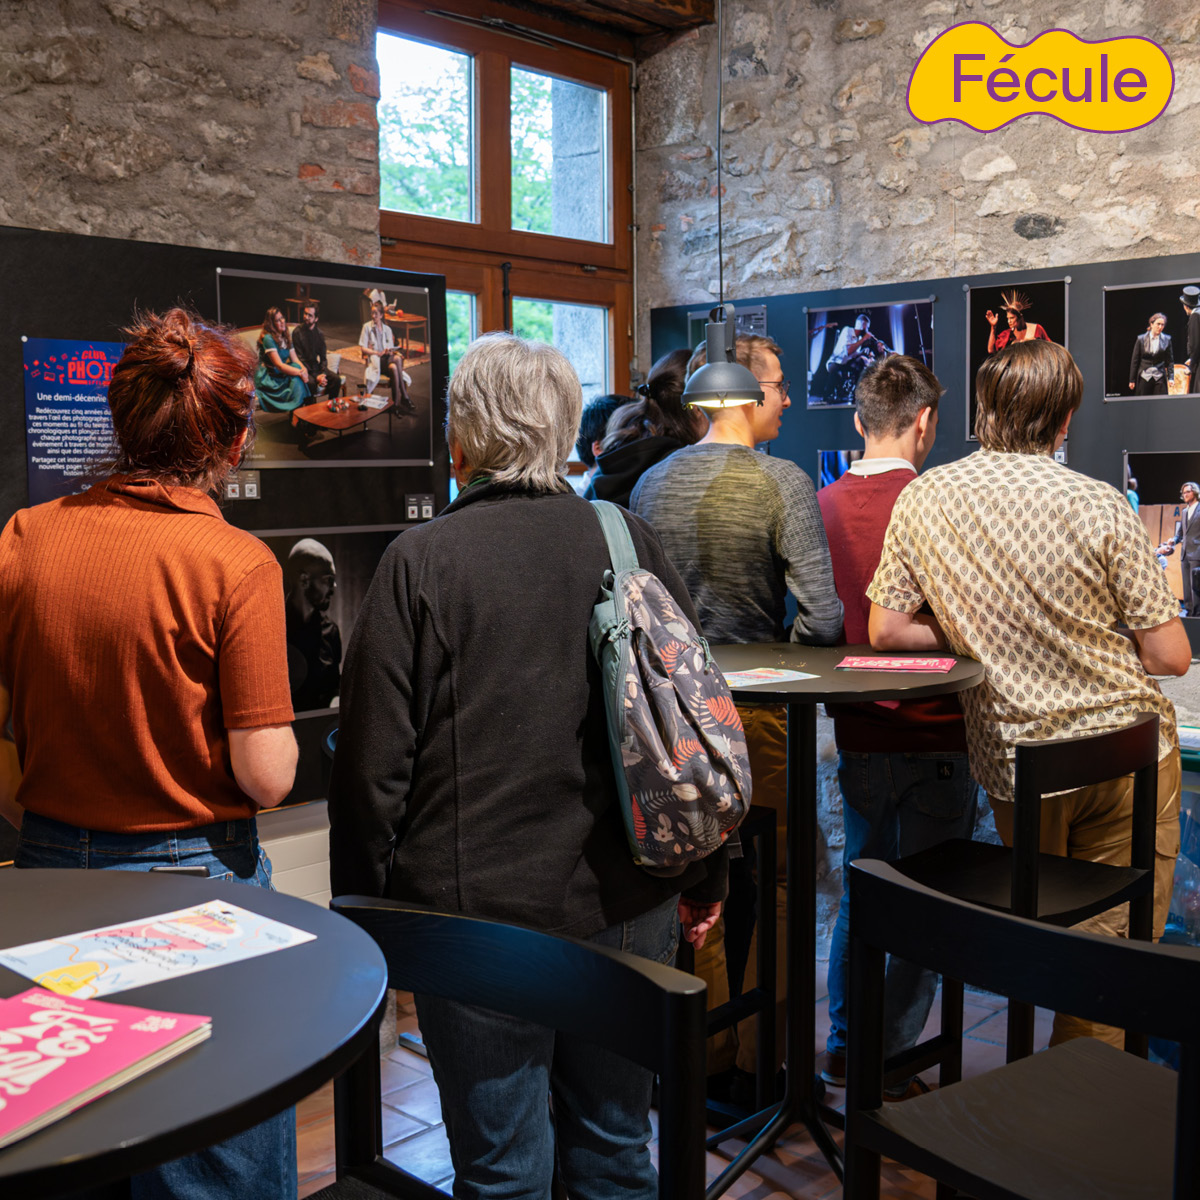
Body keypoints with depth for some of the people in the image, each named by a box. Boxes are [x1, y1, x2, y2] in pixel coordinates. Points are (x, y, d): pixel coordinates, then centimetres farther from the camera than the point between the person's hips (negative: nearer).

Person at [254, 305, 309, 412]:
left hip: (281, 374, 8)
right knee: (297, 380, -29)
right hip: (267, 378, -8)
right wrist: (300, 373, -28)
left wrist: (304, 370, -19)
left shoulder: (285, 338, 11)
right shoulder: (268, 338, -17)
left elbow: (295, 360, 3)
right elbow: (279, 365, -23)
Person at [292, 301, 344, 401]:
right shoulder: (297, 332, -8)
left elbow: (323, 358, 9)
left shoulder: (319, 334, 8)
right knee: (311, 382, -35)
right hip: (304, 369, -5)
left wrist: (323, 374, -12)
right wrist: (316, 377, -19)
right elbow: (299, 359, -11)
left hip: (316, 367, 5)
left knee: (336, 379, -18)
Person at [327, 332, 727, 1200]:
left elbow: (375, 762, -9)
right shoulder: (634, 544, -1)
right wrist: (706, 881, 16)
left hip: (479, 914, -3)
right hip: (627, 908, 4)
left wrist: (359, 907, 5)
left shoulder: (420, 563, -10)